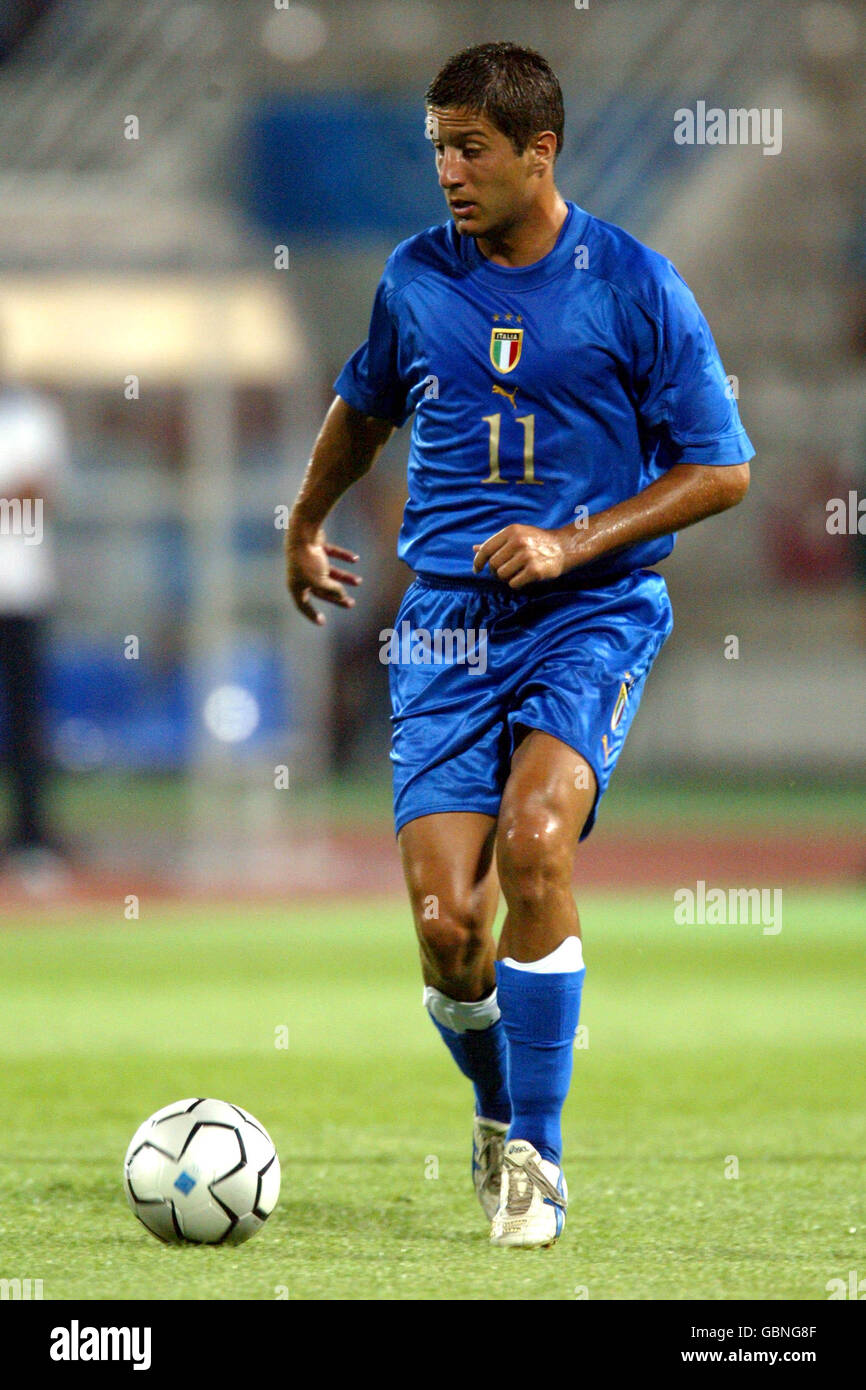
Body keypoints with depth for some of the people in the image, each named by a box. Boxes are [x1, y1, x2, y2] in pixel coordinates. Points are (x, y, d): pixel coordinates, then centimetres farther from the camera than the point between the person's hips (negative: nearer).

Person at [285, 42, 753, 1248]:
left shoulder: (635, 287, -4)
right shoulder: (415, 279, 6)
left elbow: (722, 470, -1)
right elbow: (364, 406, 28)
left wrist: (573, 544, -11)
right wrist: (305, 526, 39)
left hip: (591, 617, -3)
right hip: (446, 626, 3)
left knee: (534, 838, -29)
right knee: (446, 922, -10)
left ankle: (537, 1153, -15)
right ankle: (498, 1116, 22)